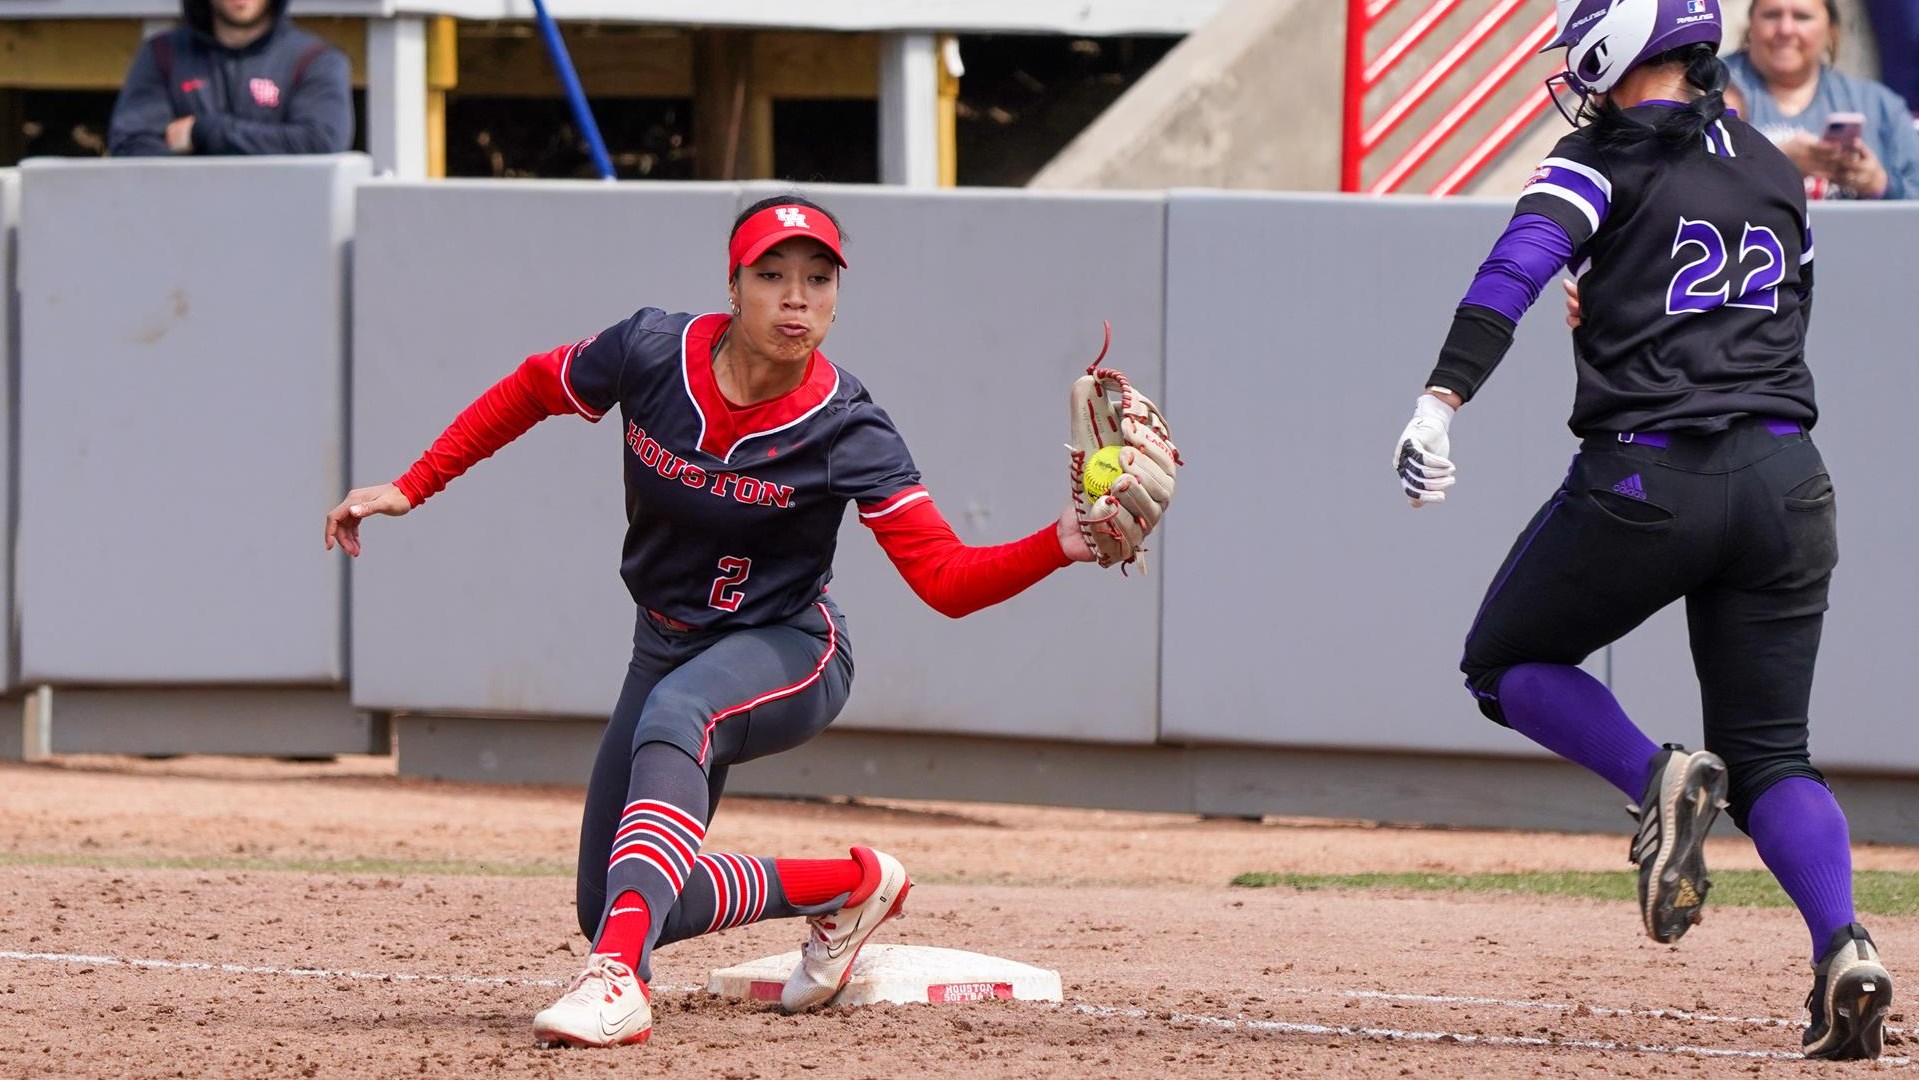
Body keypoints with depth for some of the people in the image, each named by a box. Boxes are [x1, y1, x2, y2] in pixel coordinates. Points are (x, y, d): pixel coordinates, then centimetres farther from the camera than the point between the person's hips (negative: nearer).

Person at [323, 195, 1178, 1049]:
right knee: (611, 910, 5)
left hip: (787, 652, -5)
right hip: (668, 650, 5)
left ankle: (619, 979, -54)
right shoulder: (651, 355, -15)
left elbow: (947, 579, -27)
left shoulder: (844, 430, -22)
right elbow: (533, 390, 5)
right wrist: (411, 489, 5)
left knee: (675, 714, -41)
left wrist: (1060, 546, -44)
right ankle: (847, 887, 28)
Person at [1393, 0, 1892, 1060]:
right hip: (1785, 481, 5)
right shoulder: (1775, 175, 17)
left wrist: (1442, 396, -27)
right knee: (1769, 754, 11)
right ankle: (1842, 944, -15)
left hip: (1646, 476, -5)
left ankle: (1658, 776, -9)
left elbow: (1519, 263, -17)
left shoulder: (1612, 157, -1)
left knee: (1506, 662, 18)